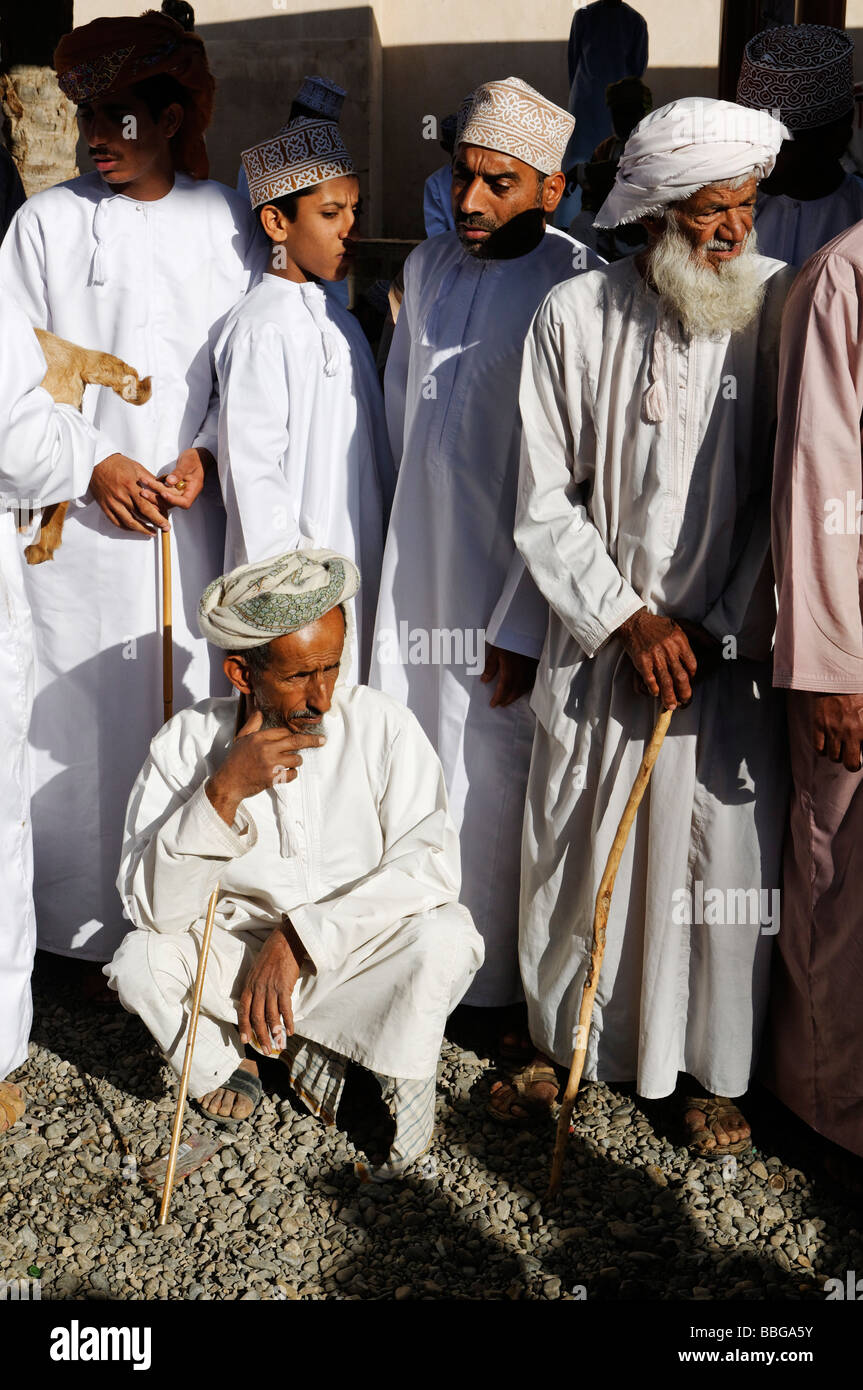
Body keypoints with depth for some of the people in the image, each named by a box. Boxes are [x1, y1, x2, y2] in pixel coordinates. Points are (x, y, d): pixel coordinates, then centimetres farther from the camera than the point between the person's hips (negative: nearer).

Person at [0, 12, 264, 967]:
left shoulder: (223, 220, 7)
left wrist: (203, 451, -7)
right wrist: (94, 468, -9)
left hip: (194, 516, 1)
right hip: (79, 522, -1)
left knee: (196, 700, 5)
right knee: (84, 713, 2)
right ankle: (93, 923, 17)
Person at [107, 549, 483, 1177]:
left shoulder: (382, 726, -14)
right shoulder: (187, 743, -14)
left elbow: (430, 863, -20)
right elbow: (152, 908, -19)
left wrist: (299, 935, -23)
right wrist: (224, 791, -33)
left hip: (359, 959, -1)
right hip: (234, 957, 1)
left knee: (446, 937, -29)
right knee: (140, 963, -25)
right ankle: (222, 1061, 6)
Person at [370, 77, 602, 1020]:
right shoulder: (427, 268, 8)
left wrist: (526, 622, -16)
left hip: (510, 590, -6)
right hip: (414, 570, 6)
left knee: (494, 776, 5)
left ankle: (491, 978, 25)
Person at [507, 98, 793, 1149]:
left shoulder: (784, 306, -3)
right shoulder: (575, 316, -2)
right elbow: (545, 502, -1)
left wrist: (722, 630, -6)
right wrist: (628, 619, -8)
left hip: (731, 653, 0)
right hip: (601, 644, 1)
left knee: (728, 864, 6)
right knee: (576, 857, 10)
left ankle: (713, 1070, 29)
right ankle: (567, 1042, 34)